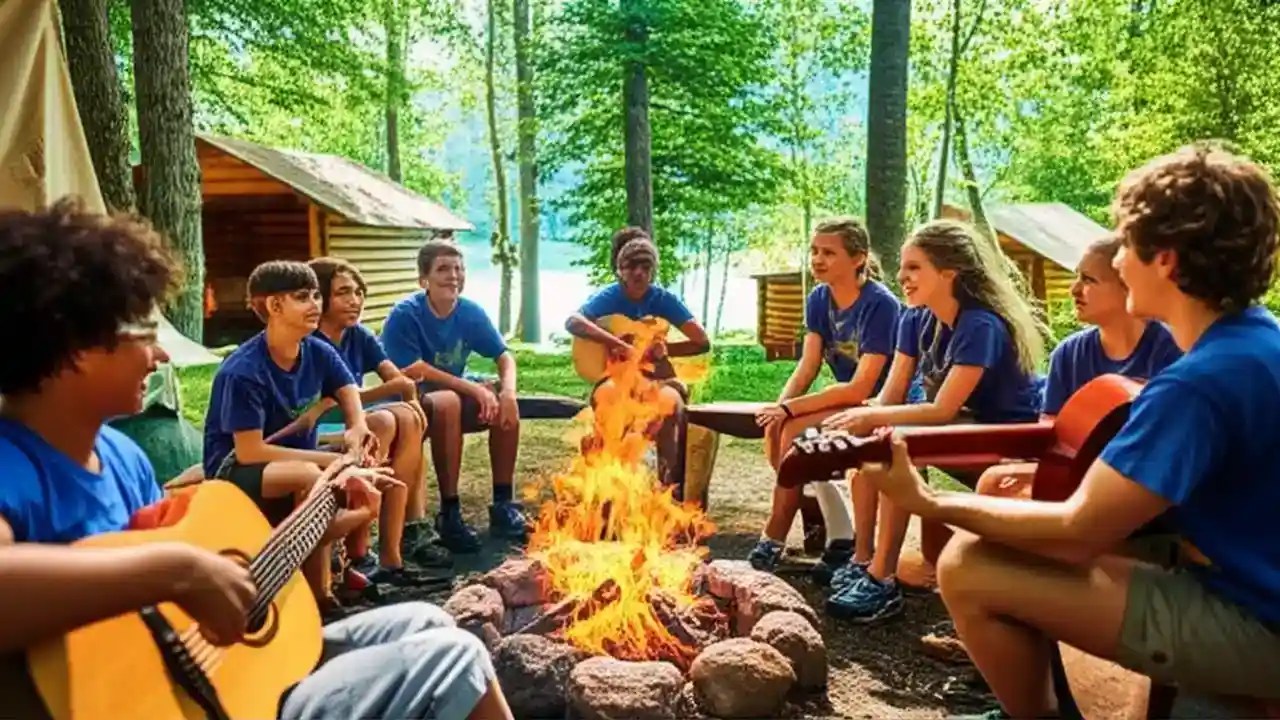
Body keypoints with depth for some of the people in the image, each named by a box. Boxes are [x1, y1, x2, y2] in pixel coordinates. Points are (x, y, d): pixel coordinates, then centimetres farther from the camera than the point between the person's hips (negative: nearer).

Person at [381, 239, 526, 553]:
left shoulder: (471, 312, -3)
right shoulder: (405, 314, -18)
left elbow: (504, 356, -1)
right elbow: (412, 372, -23)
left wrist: (508, 390, -23)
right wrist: (472, 388, -27)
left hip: (456, 392, 5)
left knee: (504, 403, -20)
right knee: (448, 402, -36)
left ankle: (503, 504, -10)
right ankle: (449, 513, -27)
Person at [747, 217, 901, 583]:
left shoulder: (880, 305, -21)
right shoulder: (818, 300, 2)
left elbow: (860, 389, -24)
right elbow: (806, 368, -2)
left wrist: (790, 409, -26)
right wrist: (778, 408, -21)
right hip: (847, 402, 7)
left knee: (795, 433, -26)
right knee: (775, 429, -17)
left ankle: (774, 539, -9)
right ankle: (842, 539, -8)